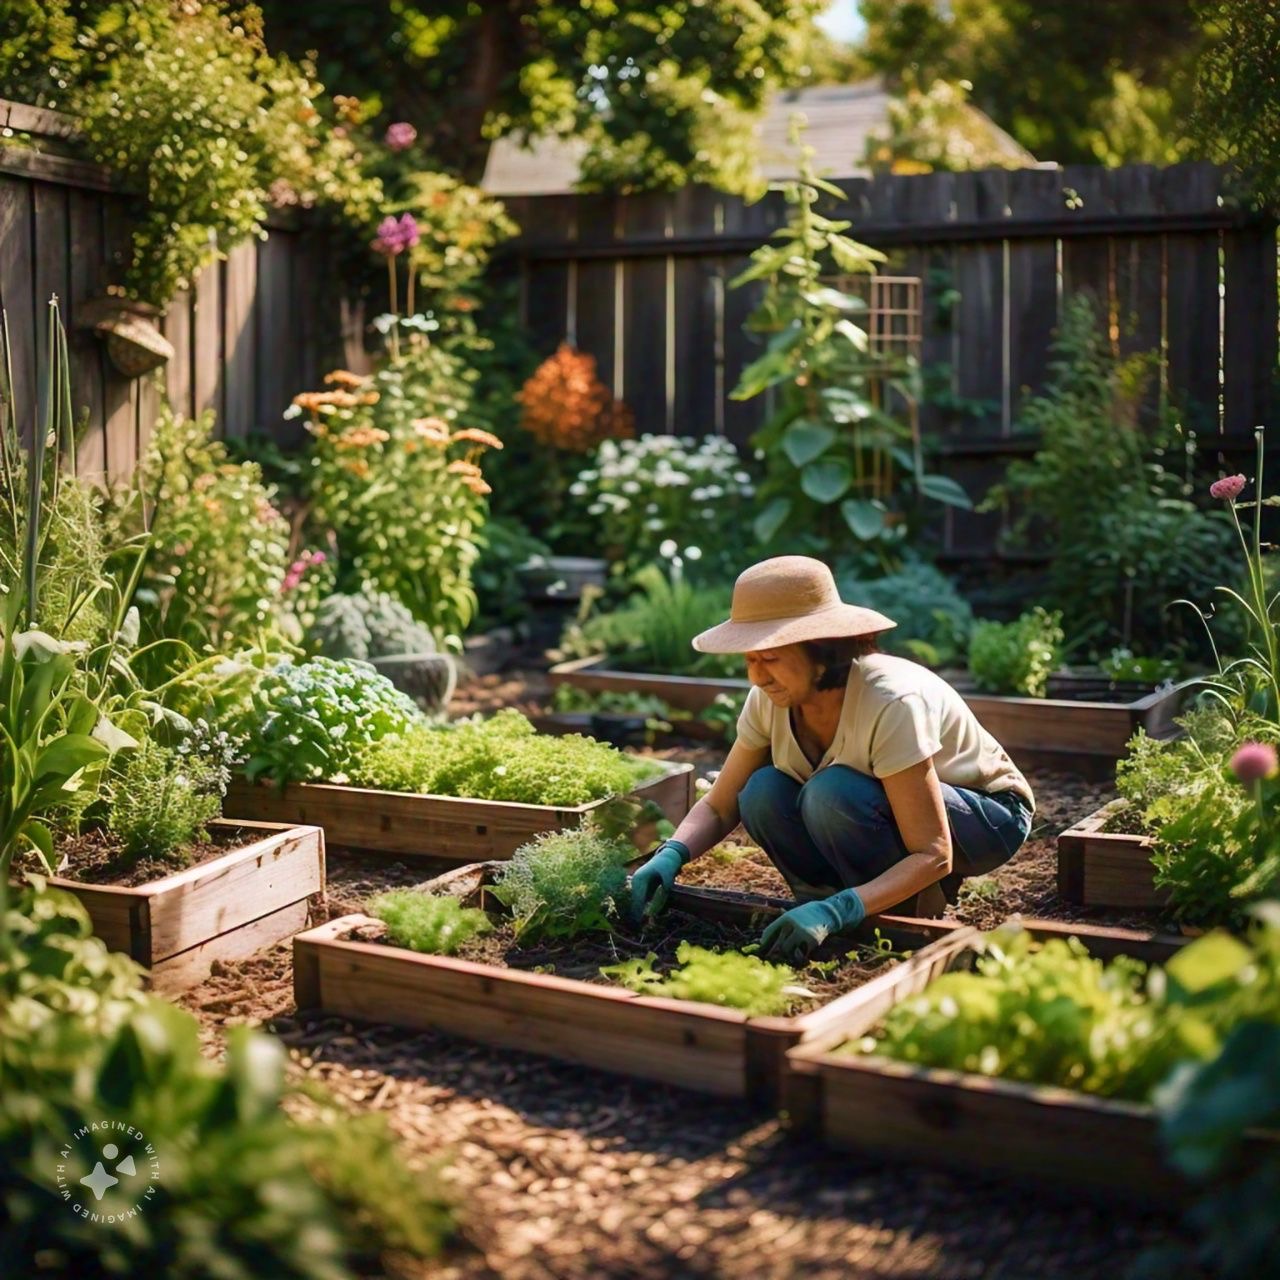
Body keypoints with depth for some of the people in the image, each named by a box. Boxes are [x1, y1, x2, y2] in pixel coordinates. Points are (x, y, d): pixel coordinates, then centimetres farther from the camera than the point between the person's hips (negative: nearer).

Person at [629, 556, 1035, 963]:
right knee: (763, 793, -22)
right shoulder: (770, 700, -15)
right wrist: (669, 857, -29)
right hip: (886, 814, 6)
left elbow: (933, 855, -34)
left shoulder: (892, 703, -34)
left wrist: (835, 912, -48)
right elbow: (718, 806, -7)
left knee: (834, 791, -34)